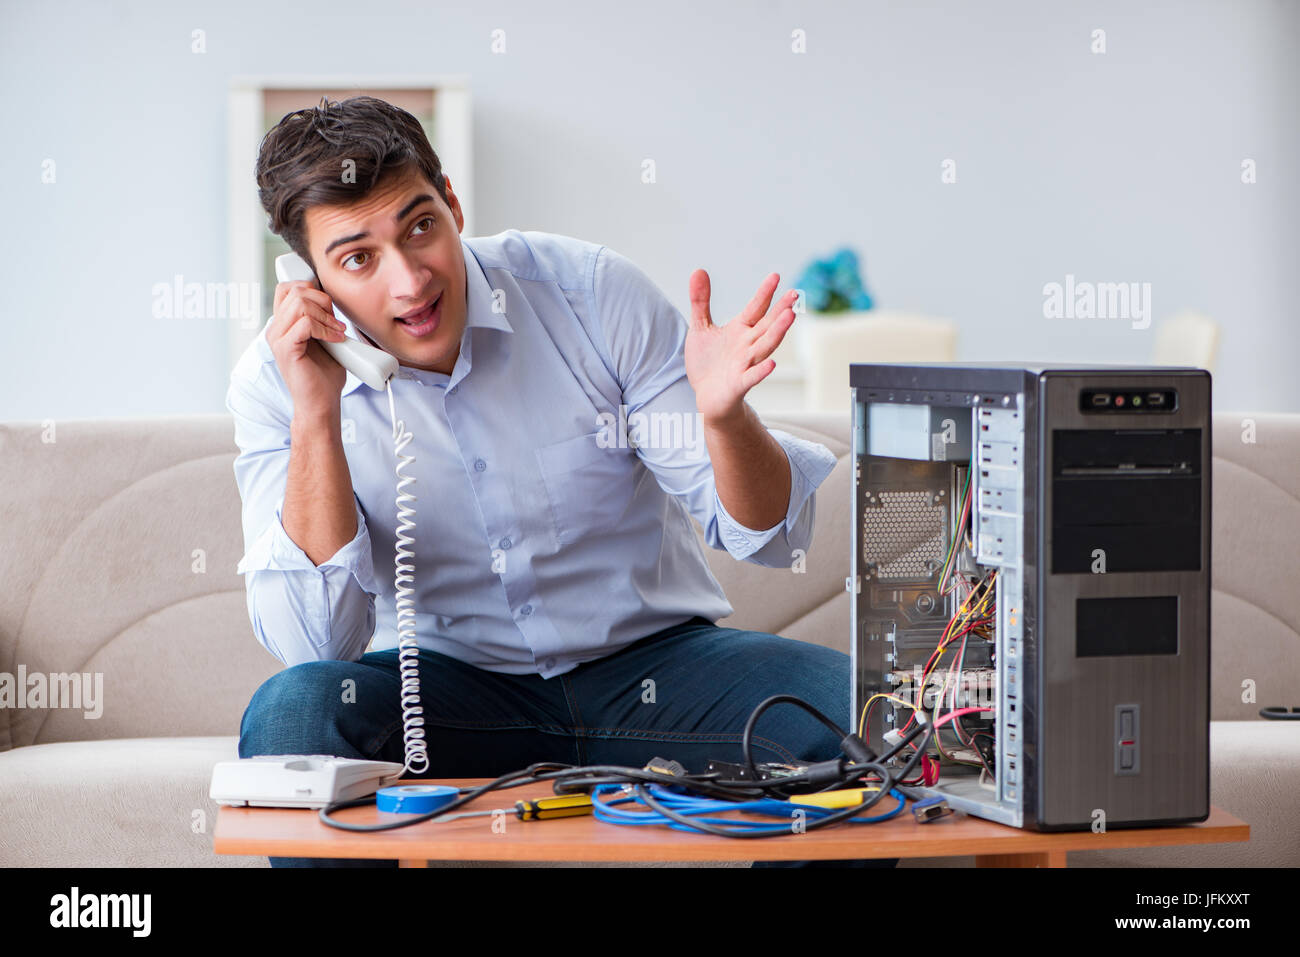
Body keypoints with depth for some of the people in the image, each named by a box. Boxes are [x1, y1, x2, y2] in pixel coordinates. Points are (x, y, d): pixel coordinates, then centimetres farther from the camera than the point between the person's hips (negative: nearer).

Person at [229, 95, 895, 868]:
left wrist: (724, 416, -30)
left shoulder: (593, 291, -10)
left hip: (653, 661, 1)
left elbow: (768, 535, -7)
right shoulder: (277, 381, -10)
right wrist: (316, 416, -27)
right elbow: (315, 645, -20)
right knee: (291, 715, -32)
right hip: (450, 683, 0)